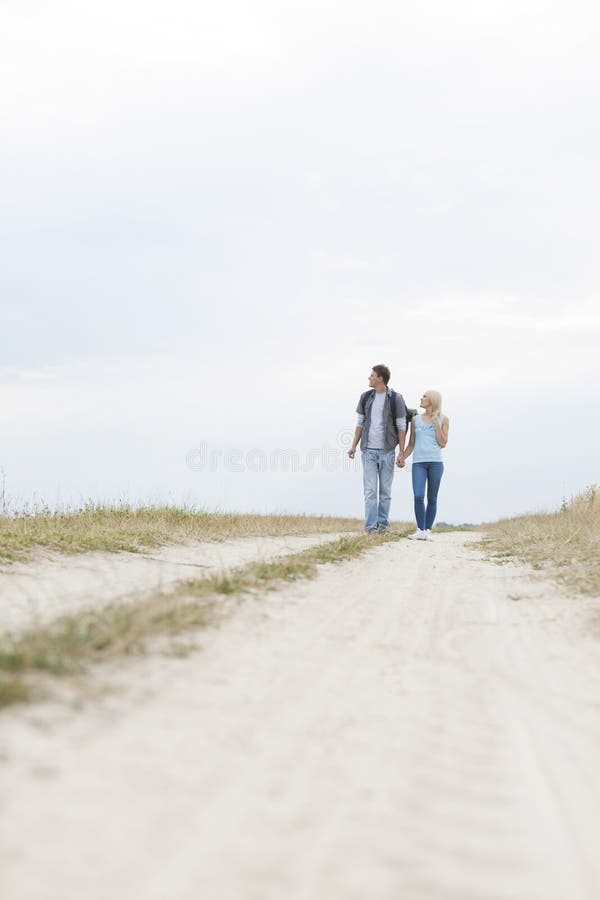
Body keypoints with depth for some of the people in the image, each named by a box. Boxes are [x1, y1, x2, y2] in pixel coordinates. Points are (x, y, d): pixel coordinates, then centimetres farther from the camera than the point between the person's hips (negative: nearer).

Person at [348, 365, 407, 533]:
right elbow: (360, 423, 14)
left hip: (387, 451, -2)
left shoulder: (395, 399, -2)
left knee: (385, 490, 3)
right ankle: (371, 526, -7)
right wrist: (354, 446, 6)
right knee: (370, 490, -5)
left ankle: (383, 524, 10)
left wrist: (401, 453, -6)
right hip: (368, 450, 2)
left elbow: (401, 427, -2)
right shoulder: (366, 397, 8)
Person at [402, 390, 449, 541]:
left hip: (435, 462, -1)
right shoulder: (416, 420, 13)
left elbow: (443, 443, 0)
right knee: (418, 497, -13)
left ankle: (428, 530, 8)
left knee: (432, 499, 3)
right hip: (418, 462, 1)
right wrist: (402, 458, 1)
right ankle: (420, 530, -6)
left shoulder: (443, 419, 7)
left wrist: (436, 422, -5)